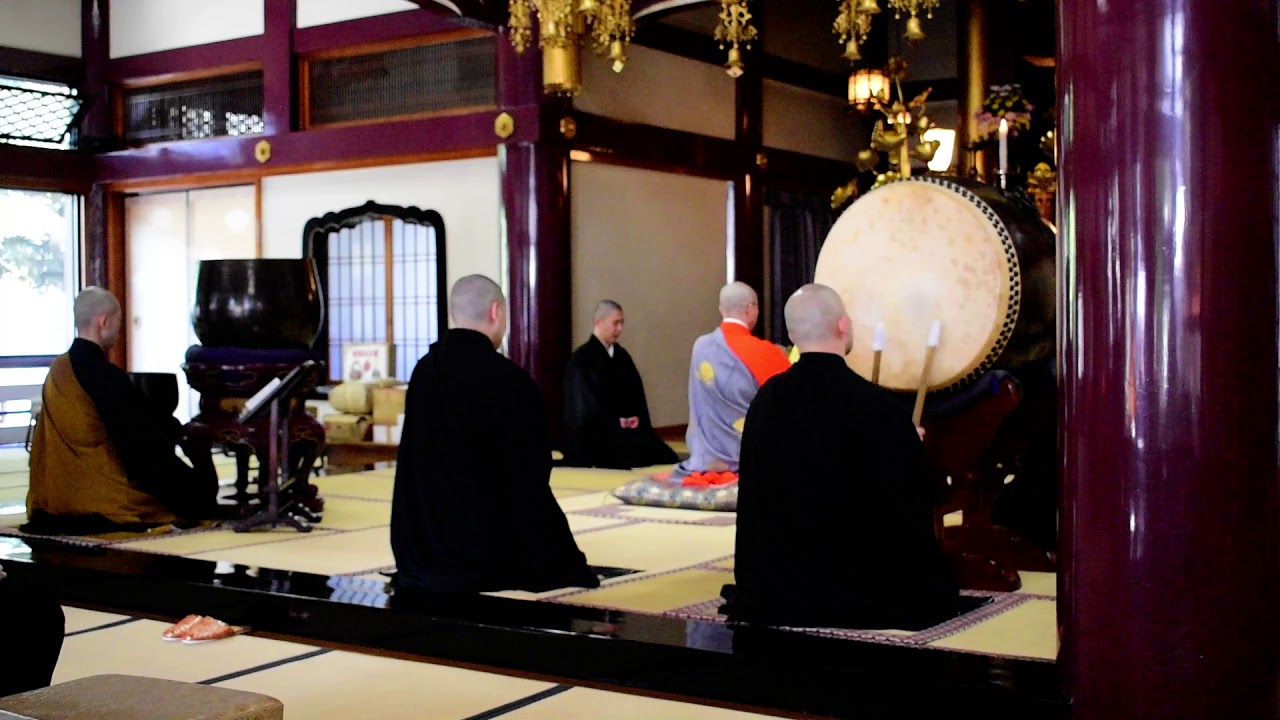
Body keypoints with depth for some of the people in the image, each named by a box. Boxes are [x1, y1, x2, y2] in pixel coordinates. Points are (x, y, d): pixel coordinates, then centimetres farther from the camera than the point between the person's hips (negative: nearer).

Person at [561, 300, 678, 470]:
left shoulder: (621, 355, 12)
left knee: (667, 456, -12)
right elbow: (585, 403, -12)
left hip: (625, 426, 7)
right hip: (594, 433, -7)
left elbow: (636, 390, 13)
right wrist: (616, 421, -10)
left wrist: (636, 417, -6)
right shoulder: (581, 359, -9)